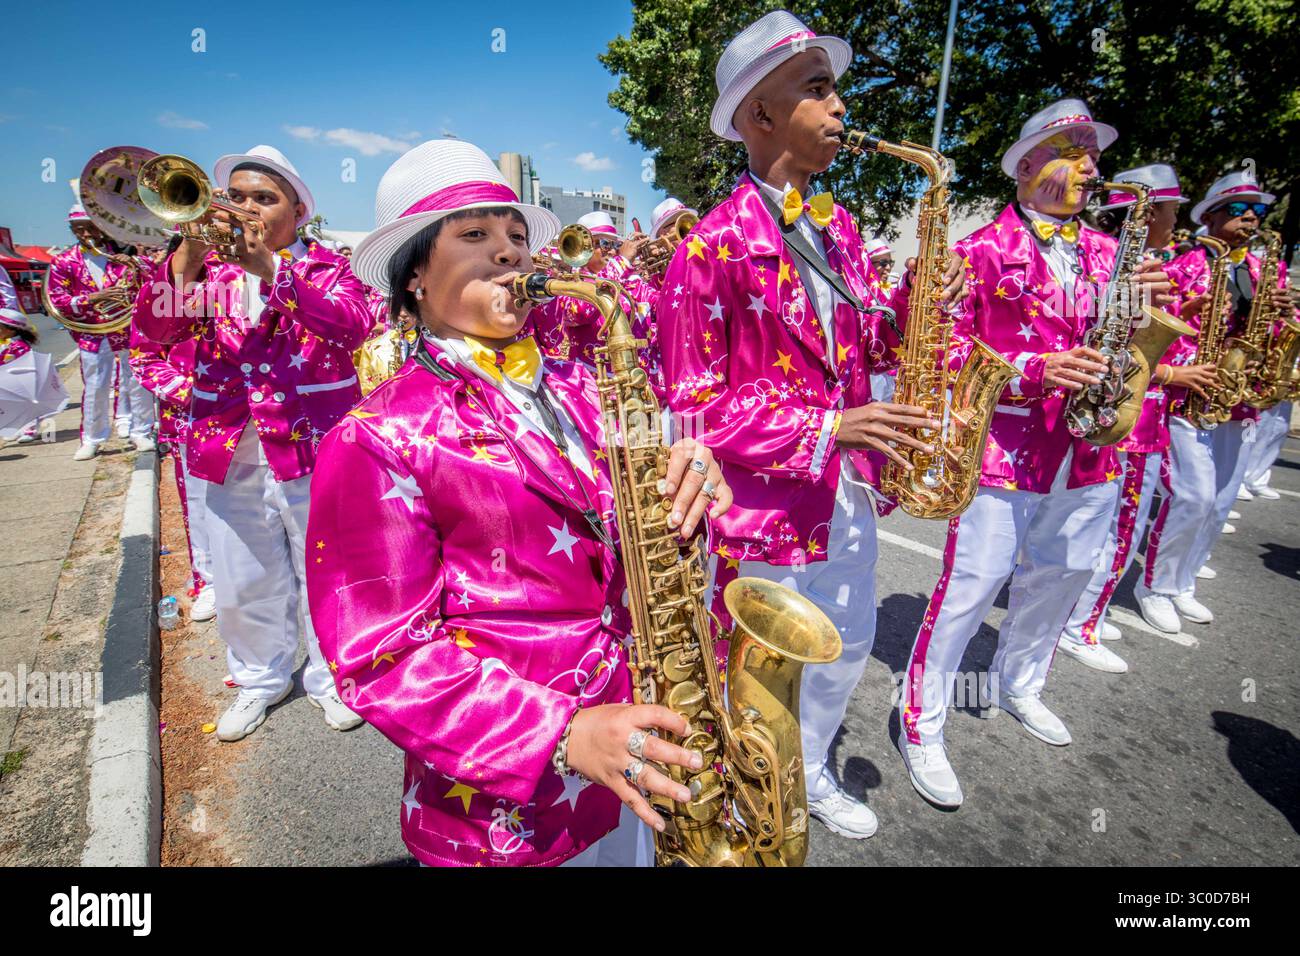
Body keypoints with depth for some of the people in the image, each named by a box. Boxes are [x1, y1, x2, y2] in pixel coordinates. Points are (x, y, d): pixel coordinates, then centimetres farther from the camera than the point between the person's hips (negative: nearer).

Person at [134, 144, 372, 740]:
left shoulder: (326, 266, 3)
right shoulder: (209, 264, 11)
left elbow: (353, 325, -19)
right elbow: (154, 327, -5)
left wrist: (270, 268, -25)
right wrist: (188, 255, -18)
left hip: (315, 447, -3)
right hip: (232, 455, 4)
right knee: (243, 588, 14)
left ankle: (331, 676, 29)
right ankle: (260, 680, 37)